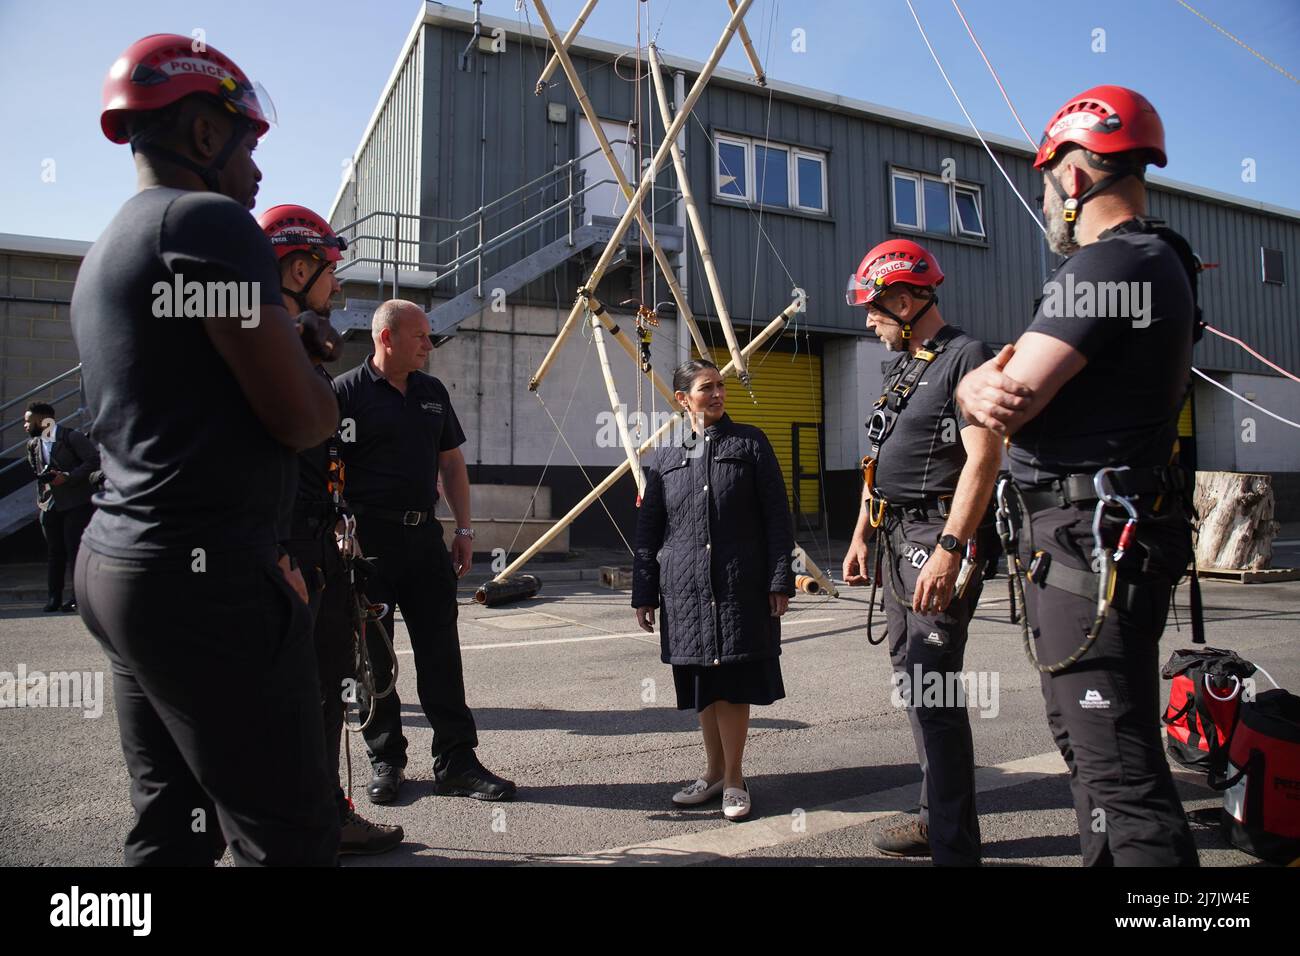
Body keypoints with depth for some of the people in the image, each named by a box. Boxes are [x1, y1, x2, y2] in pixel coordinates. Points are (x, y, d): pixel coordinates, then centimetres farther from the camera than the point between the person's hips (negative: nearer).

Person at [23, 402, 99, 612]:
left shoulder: (71, 437, -8)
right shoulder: (33, 444, 13)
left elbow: (95, 460, -15)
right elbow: (36, 473, 25)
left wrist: (67, 477, -20)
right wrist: (40, 500, 10)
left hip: (77, 504, -6)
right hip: (49, 505, 6)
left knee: (75, 549, -5)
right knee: (54, 551, 8)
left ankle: (79, 596, 3)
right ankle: (53, 597, 14)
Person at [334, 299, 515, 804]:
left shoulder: (432, 392, 13)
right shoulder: (346, 392, -4)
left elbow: (452, 462, 17)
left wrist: (464, 528, 11)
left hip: (425, 534, 5)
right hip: (368, 538, -4)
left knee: (441, 650, 4)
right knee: (373, 654, 5)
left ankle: (456, 762, 11)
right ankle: (386, 760, 20)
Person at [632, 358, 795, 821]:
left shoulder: (750, 443, 3)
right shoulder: (665, 458, 9)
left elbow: (776, 515, 1)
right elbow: (648, 529, 11)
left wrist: (780, 579, -6)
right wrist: (644, 593, 7)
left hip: (740, 584, -3)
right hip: (685, 587, 3)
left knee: (733, 681, 0)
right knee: (701, 683, 11)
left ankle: (734, 778, 16)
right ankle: (714, 772, 27)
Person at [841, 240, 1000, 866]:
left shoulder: (965, 358, -9)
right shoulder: (901, 368, 19)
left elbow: (983, 459, -19)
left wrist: (948, 549, -26)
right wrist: (860, 536, 19)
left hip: (939, 539, -10)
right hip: (896, 539, 10)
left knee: (933, 693, -11)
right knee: (912, 684, 14)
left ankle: (954, 846, -1)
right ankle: (936, 815, 27)